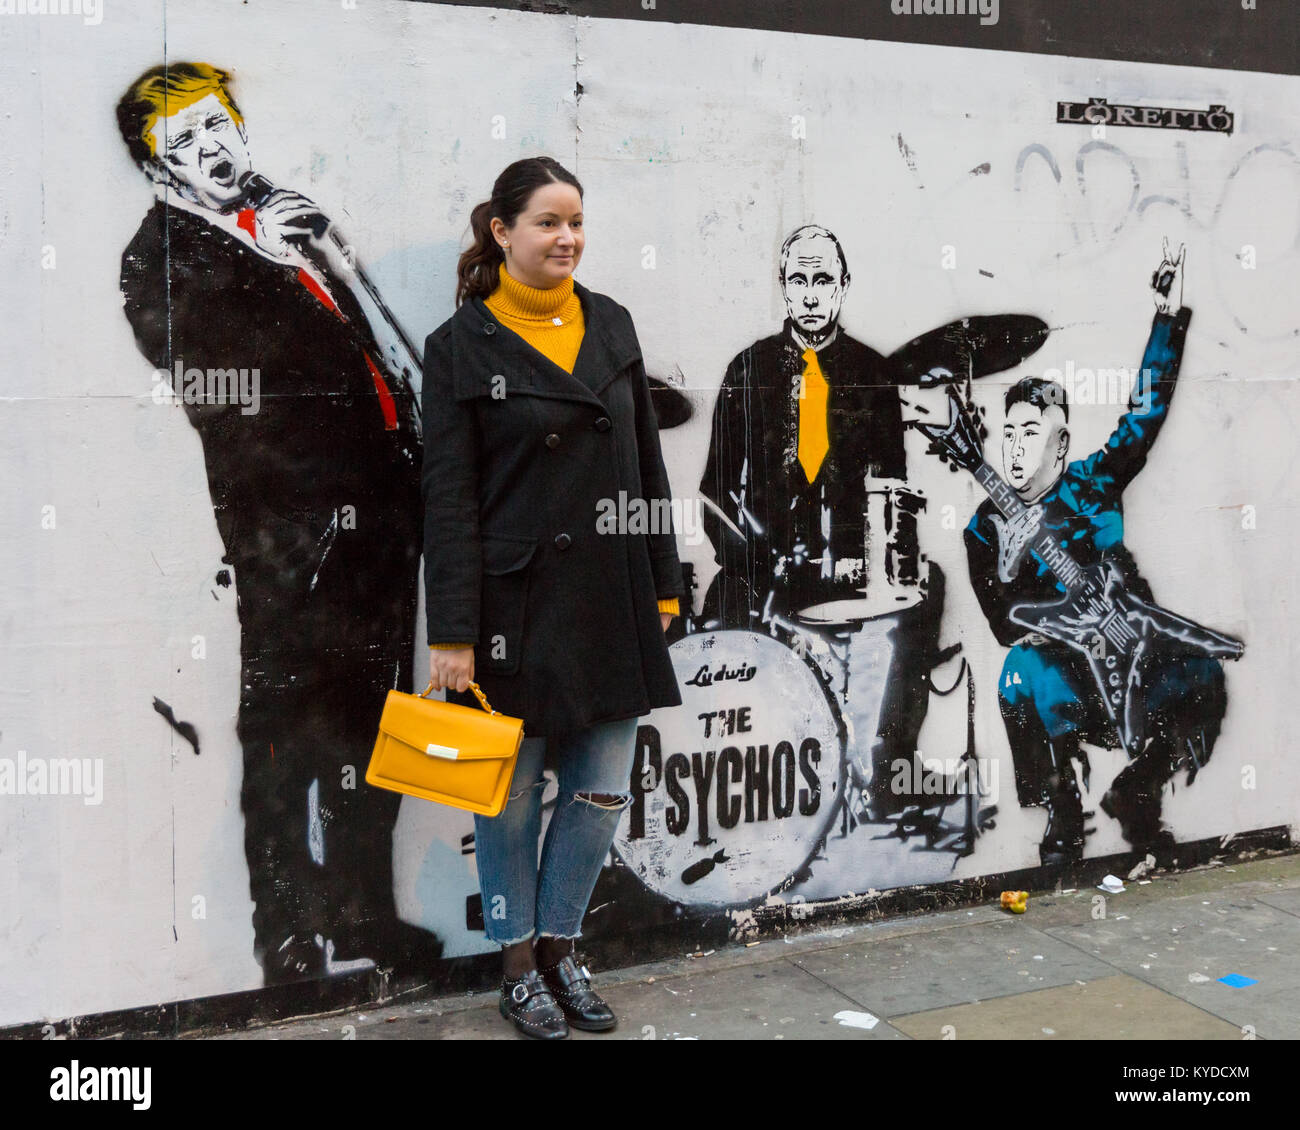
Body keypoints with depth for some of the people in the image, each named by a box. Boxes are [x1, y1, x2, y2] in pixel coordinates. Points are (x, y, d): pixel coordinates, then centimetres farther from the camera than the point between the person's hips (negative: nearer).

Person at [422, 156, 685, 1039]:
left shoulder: (612, 326, 8)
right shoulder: (460, 346, -5)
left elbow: (647, 465, 11)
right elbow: (449, 498, -9)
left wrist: (663, 583, 8)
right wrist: (454, 634, -13)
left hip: (612, 600, 4)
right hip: (518, 601, -4)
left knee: (603, 791, 10)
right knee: (513, 792, 9)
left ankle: (560, 946, 30)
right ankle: (519, 965, 28)